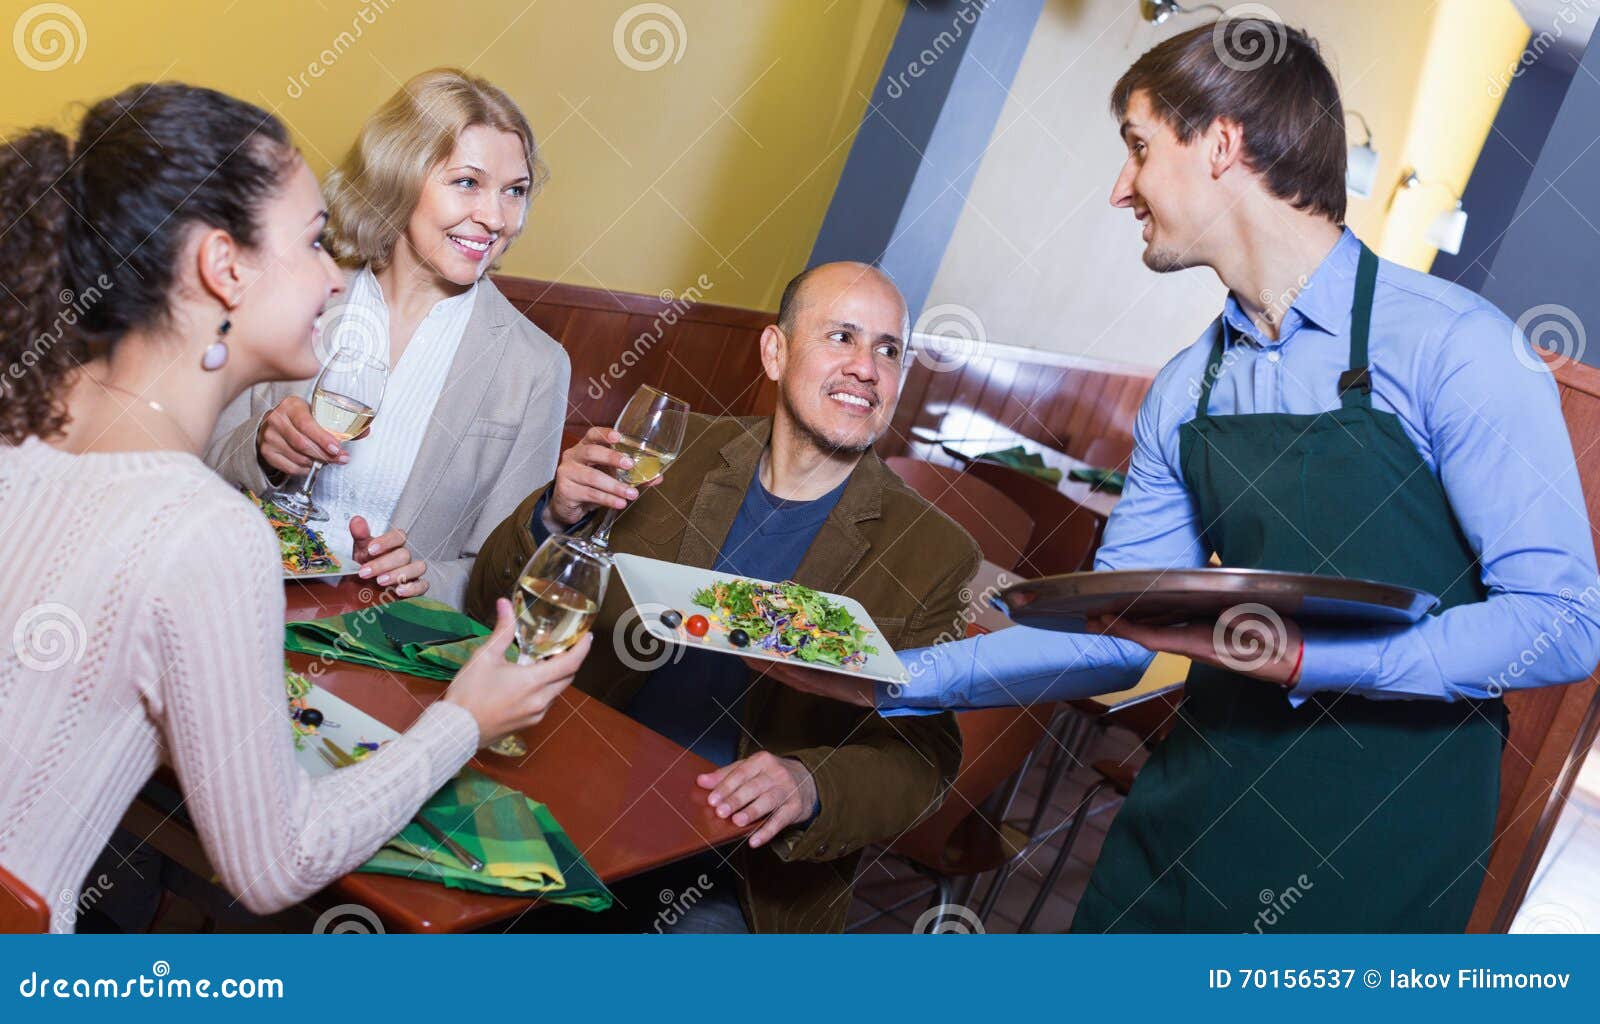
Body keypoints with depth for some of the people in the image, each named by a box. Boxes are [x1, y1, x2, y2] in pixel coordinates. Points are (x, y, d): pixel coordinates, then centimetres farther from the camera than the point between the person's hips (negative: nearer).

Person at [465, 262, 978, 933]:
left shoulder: (933, 556, -1)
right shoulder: (680, 454, 5)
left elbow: (923, 760, -2)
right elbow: (493, 604, 8)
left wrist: (811, 787, -23)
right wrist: (555, 518, -14)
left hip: (735, 878, -2)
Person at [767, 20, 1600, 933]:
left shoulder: (1453, 344, -12)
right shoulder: (1184, 392, 7)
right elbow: (1113, 635, 11)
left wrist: (1297, 655, -25)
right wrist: (891, 681, 3)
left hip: (1382, 836, -5)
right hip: (1195, 814, 5)